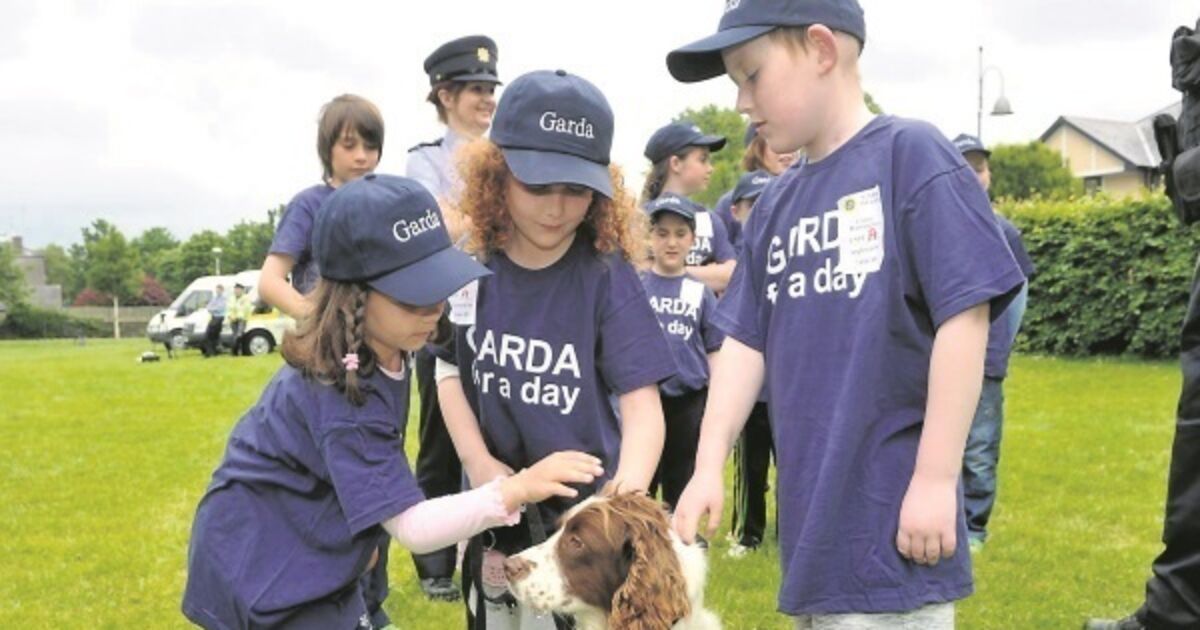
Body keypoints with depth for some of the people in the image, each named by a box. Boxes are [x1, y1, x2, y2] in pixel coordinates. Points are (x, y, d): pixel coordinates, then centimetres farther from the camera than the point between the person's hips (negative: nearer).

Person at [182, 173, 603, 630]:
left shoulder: (382, 357, -4)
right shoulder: (342, 396, -33)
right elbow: (412, 527, -35)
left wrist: (362, 538, 18)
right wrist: (513, 491, -43)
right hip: (260, 579, -9)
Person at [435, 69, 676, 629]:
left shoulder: (607, 276, -16)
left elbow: (642, 407, -20)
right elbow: (450, 369, 7)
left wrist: (623, 502, -36)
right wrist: (479, 463, -7)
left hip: (586, 505, -3)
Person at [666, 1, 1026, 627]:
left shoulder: (910, 155, -9)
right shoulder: (775, 203, 12)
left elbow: (965, 316, -14)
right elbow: (745, 340, 12)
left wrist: (936, 477, -15)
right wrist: (708, 466, 3)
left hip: (892, 523, -7)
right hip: (813, 518, 7)